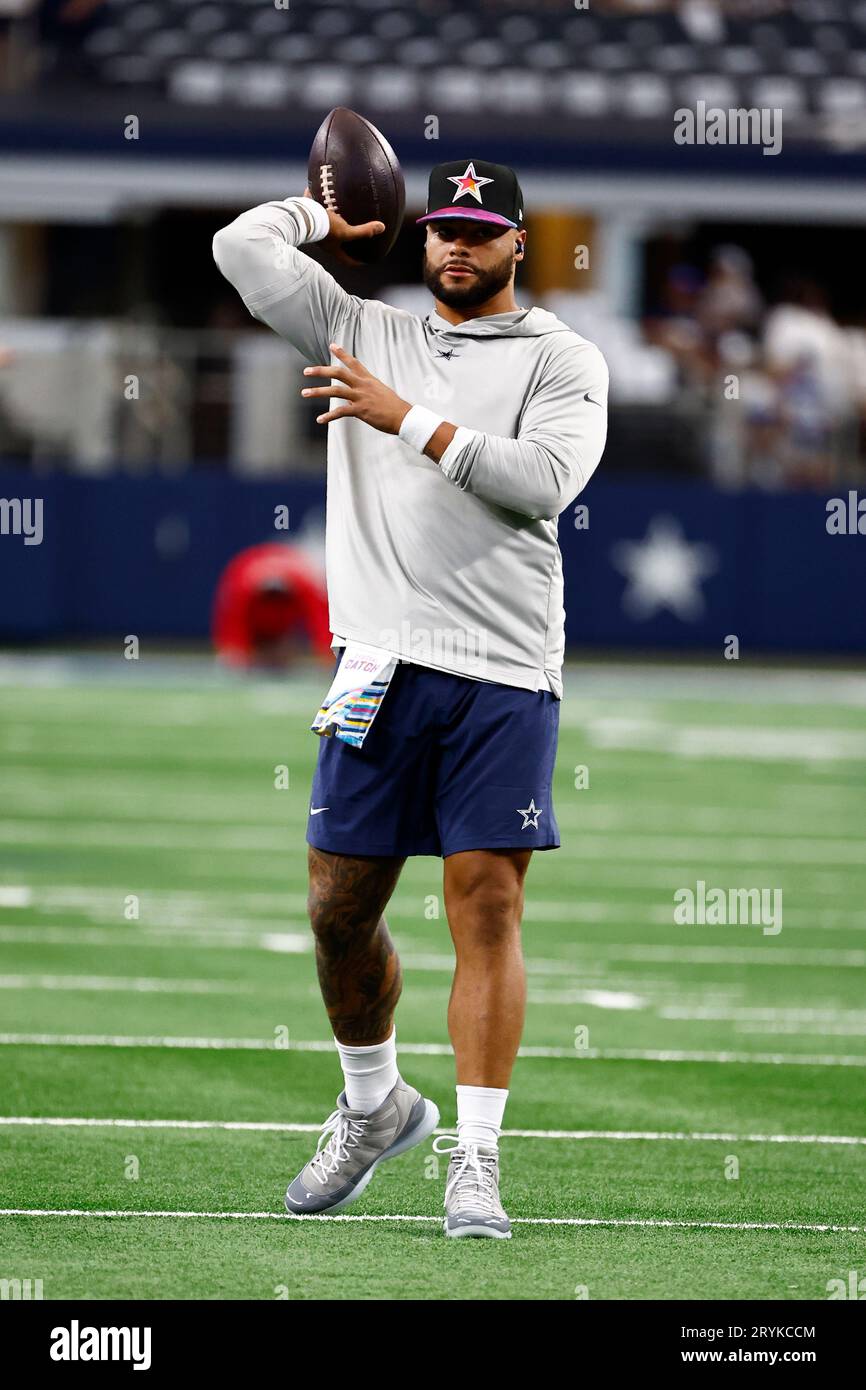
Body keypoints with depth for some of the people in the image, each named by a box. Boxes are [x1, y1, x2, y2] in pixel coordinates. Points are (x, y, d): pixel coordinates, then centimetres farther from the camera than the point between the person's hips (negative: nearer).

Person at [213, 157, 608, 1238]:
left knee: (487, 906, -7)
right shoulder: (366, 335, 16)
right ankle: (374, 1106, 26)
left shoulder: (563, 360, 6)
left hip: (504, 673, -3)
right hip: (383, 663, 3)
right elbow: (243, 246, 11)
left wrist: (411, 421, -12)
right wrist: (332, 213, 25)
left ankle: (475, 1157, -5)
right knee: (339, 906, 4)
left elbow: (543, 480, -12)